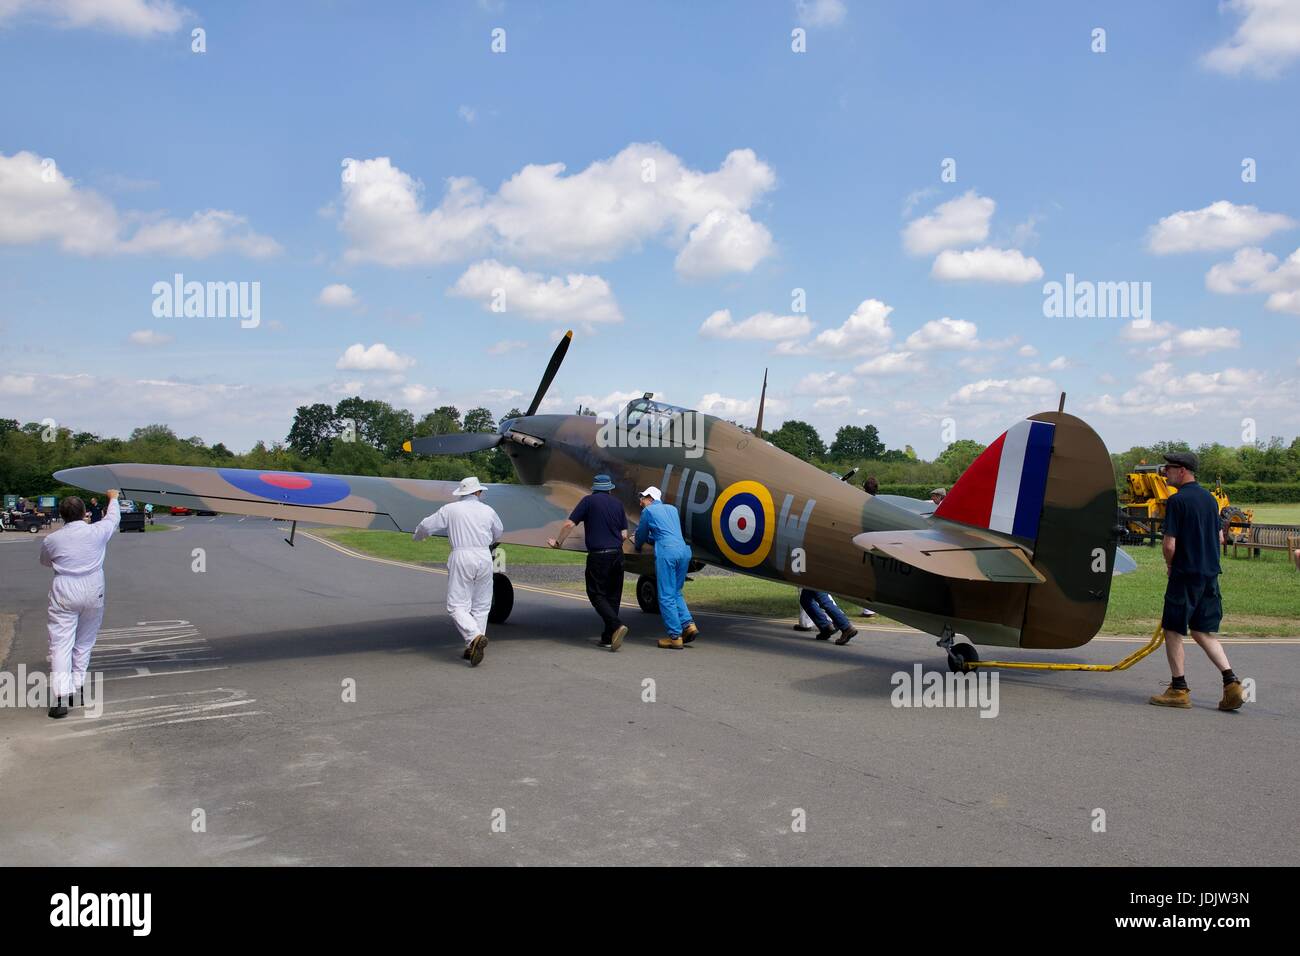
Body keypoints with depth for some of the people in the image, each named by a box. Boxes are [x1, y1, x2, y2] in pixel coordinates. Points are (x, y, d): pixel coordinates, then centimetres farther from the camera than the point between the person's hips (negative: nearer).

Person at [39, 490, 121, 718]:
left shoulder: (51, 540, -3)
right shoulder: (97, 532, -4)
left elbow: (45, 562, 17)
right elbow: (113, 518, 18)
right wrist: (113, 498, 35)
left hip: (63, 596, -1)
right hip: (93, 595, 1)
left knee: (61, 645, -2)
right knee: (84, 644, 15)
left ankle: (61, 697, -12)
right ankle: (77, 689, 20)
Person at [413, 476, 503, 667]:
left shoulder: (450, 509, 4)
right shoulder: (488, 511, 11)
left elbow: (427, 525, 8)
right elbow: (498, 533, 28)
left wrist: (417, 537, 31)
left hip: (461, 557, -3)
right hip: (484, 557, 3)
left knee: (457, 605, -2)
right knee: (481, 605, 12)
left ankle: (475, 637, -24)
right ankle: (473, 646, 9)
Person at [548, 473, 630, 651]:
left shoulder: (589, 501, 0)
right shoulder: (617, 503, 12)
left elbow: (569, 524, -5)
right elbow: (624, 535, 10)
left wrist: (558, 542, 10)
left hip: (598, 555, -5)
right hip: (617, 555, 5)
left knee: (596, 594, 0)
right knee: (613, 595, 11)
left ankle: (616, 625, -20)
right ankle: (608, 637, 11)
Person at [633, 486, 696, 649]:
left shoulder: (648, 511, 11)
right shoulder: (672, 509, 27)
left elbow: (641, 535, 19)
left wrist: (638, 545, 42)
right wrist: (647, 537, 51)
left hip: (666, 552, -6)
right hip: (684, 550, 6)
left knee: (666, 596, -2)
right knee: (676, 593, 16)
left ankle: (675, 636, -5)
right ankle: (688, 625, -1)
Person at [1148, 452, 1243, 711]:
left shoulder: (1177, 500, -14)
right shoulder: (1209, 498, 11)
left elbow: (1170, 545, -16)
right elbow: (1219, 537, 17)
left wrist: (1170, 564, 2)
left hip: (1185, 574, -8)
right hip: (1210, 574, 8)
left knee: (1173, 631, 4)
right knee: (1203, 632, 15)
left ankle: (1179, 690, 8)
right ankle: (1231, 681, 2)